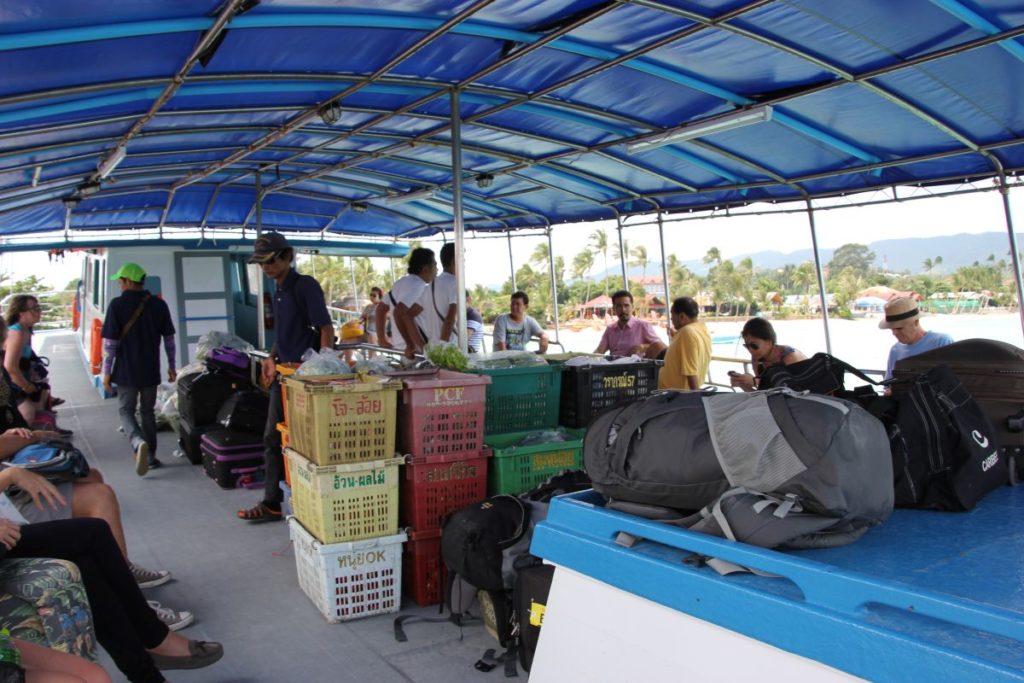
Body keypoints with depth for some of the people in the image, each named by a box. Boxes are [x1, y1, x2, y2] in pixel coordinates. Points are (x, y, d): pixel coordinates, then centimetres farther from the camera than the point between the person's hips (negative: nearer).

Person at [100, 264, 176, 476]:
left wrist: (107, 372, -1)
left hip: (127, 371, -3)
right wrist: (171, 366, 14)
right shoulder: (159, 304, 0)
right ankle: (150, 456, 17)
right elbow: (169, 338, 5)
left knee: (126, 410, 8)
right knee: (148, 412, 15)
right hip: (151, 371, 3)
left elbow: (110, 342, -9)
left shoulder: (117, 305, -10)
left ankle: (139, 443, -19)